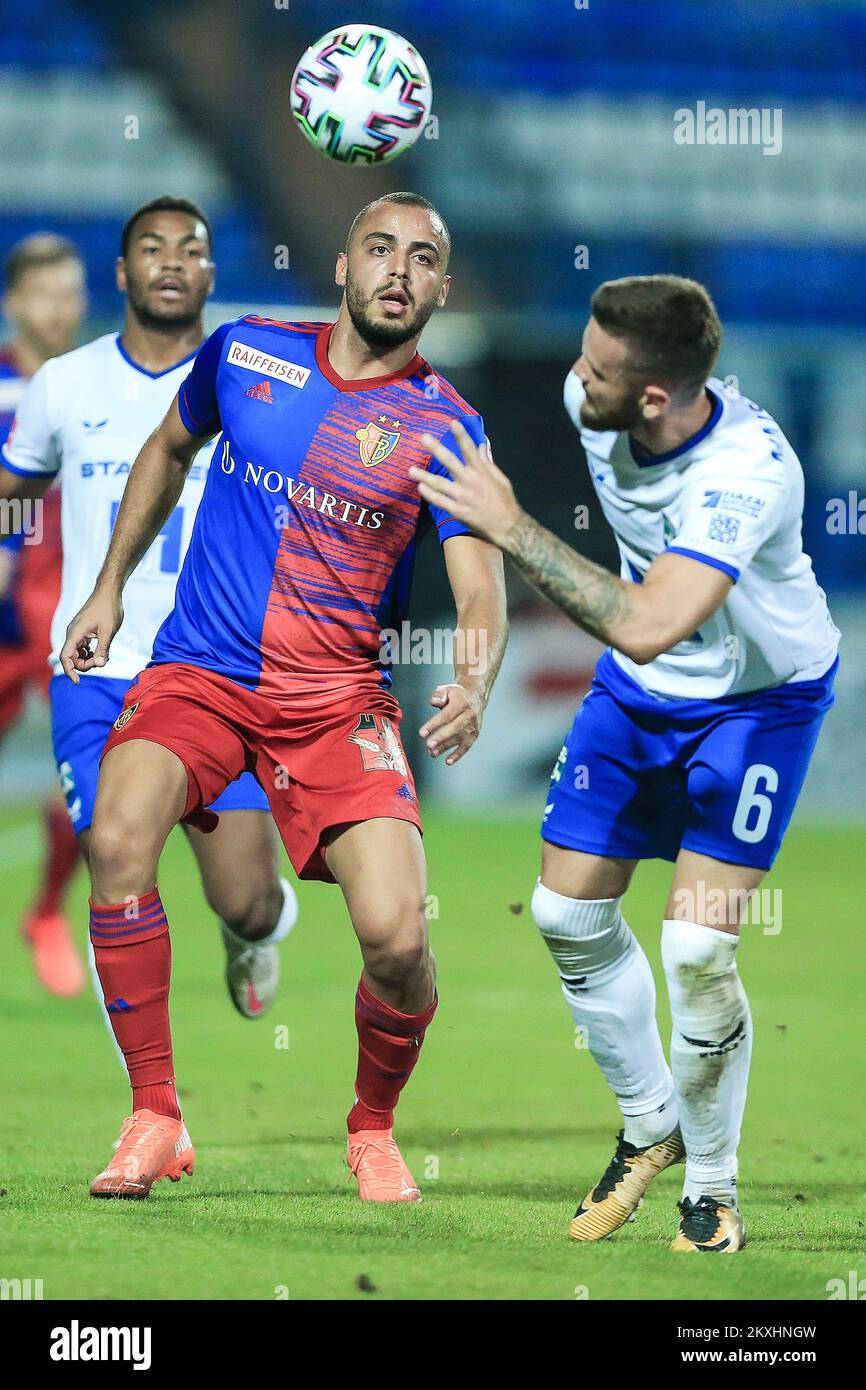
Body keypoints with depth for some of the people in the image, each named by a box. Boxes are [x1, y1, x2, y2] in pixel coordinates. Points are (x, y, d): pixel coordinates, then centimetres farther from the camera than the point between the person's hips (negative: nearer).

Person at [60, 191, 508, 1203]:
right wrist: (108, 588, 20)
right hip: (198, 672, 1)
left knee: (395, 936, -19)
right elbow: (168, 450, 24)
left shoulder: (443, 426, -2)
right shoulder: (245, 351, 5)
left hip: (338, 698, -1)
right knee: (118, 839, -29)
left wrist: (474, 685, -31)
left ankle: (373, 1129, 13)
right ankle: (155, 1120, -14)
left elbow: (479, 588, -10)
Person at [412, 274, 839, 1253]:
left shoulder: (749, 472, -38)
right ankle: (650, 1127, 32)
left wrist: (511, 528, -43)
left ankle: (711, 1190, 8)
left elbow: (647, 627, -48)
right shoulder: (593, 401, -18)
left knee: (696, 951, -14)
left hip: (758, 702, -7)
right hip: (637, 692, 7)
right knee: (568, 914, 8)